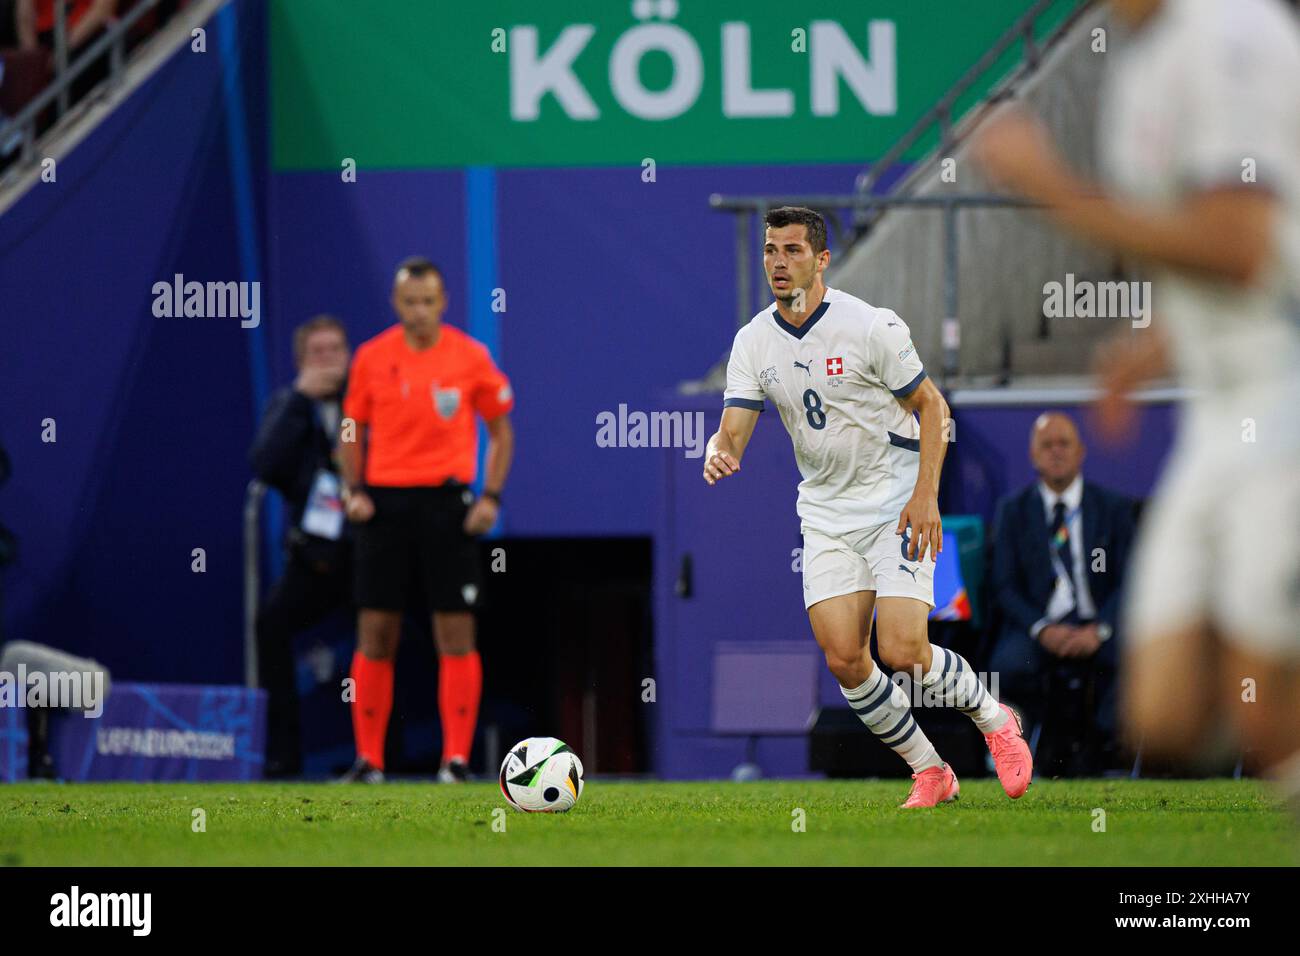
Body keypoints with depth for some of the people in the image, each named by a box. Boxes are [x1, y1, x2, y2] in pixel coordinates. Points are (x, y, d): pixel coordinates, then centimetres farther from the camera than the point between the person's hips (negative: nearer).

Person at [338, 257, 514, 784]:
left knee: (455, 635, -4)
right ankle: (368, 758, 6)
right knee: (375, 634, 0)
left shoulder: (471, 357, 0)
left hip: (446, 500, -1)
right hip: (385, 499, 1)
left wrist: (491, 496, -3)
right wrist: (353, 490, -1)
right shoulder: (371, 358, 4)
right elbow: (354, 430, 13)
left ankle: (456, 759, -1)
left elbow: (500, 429, 8)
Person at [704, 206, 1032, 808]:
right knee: (843, 660, -9)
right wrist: (719, 455, -29)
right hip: (826, 515, 5)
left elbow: (932, 406, -6)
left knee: (901, 652, -17)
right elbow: (734, 429, -3)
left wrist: (926, 497, -16)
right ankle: (929, 773, 9)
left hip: (896, 504, -5)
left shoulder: (870, 326, -12)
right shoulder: (754, 342, 1)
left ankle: (992, 718, 12)